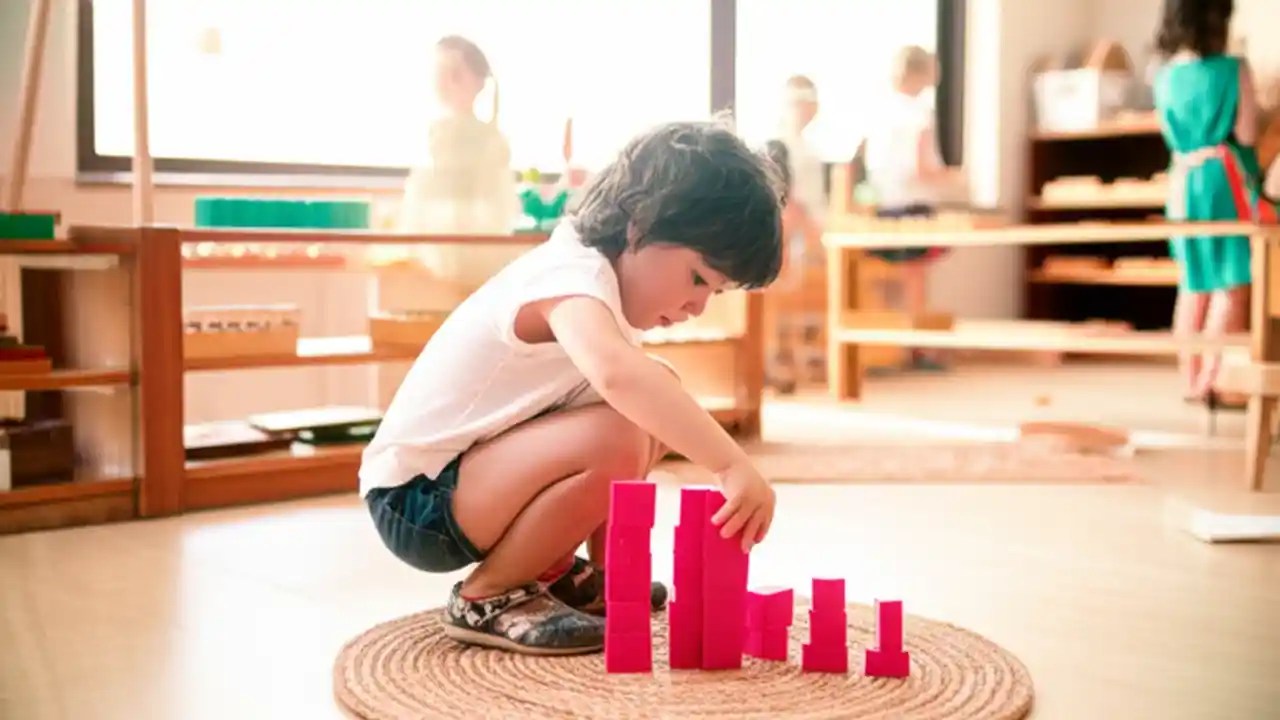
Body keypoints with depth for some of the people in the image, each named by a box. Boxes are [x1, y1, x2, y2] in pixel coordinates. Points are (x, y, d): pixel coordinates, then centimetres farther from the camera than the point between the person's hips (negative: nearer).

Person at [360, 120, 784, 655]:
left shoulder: (610, 280, 6)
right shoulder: (573, 275, -24)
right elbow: (617, 374, -44)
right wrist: (731, 464, -47)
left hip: (472, 474, 10)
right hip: (416, 499, -10)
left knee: (654, 410, 7)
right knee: (615, 441, -30)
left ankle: (560, 572, 15)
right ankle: (487, 597, -9)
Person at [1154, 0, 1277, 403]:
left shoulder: (1164, 76, 5)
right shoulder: (1233, 69, -11)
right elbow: (1246, 135, -9)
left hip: (1183, 183, 6)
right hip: (1225, 180, -6)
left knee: (1194, 286, 14)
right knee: (1232, 284, 0)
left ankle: (1190, 380, 17)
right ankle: (1206, 381, -4)